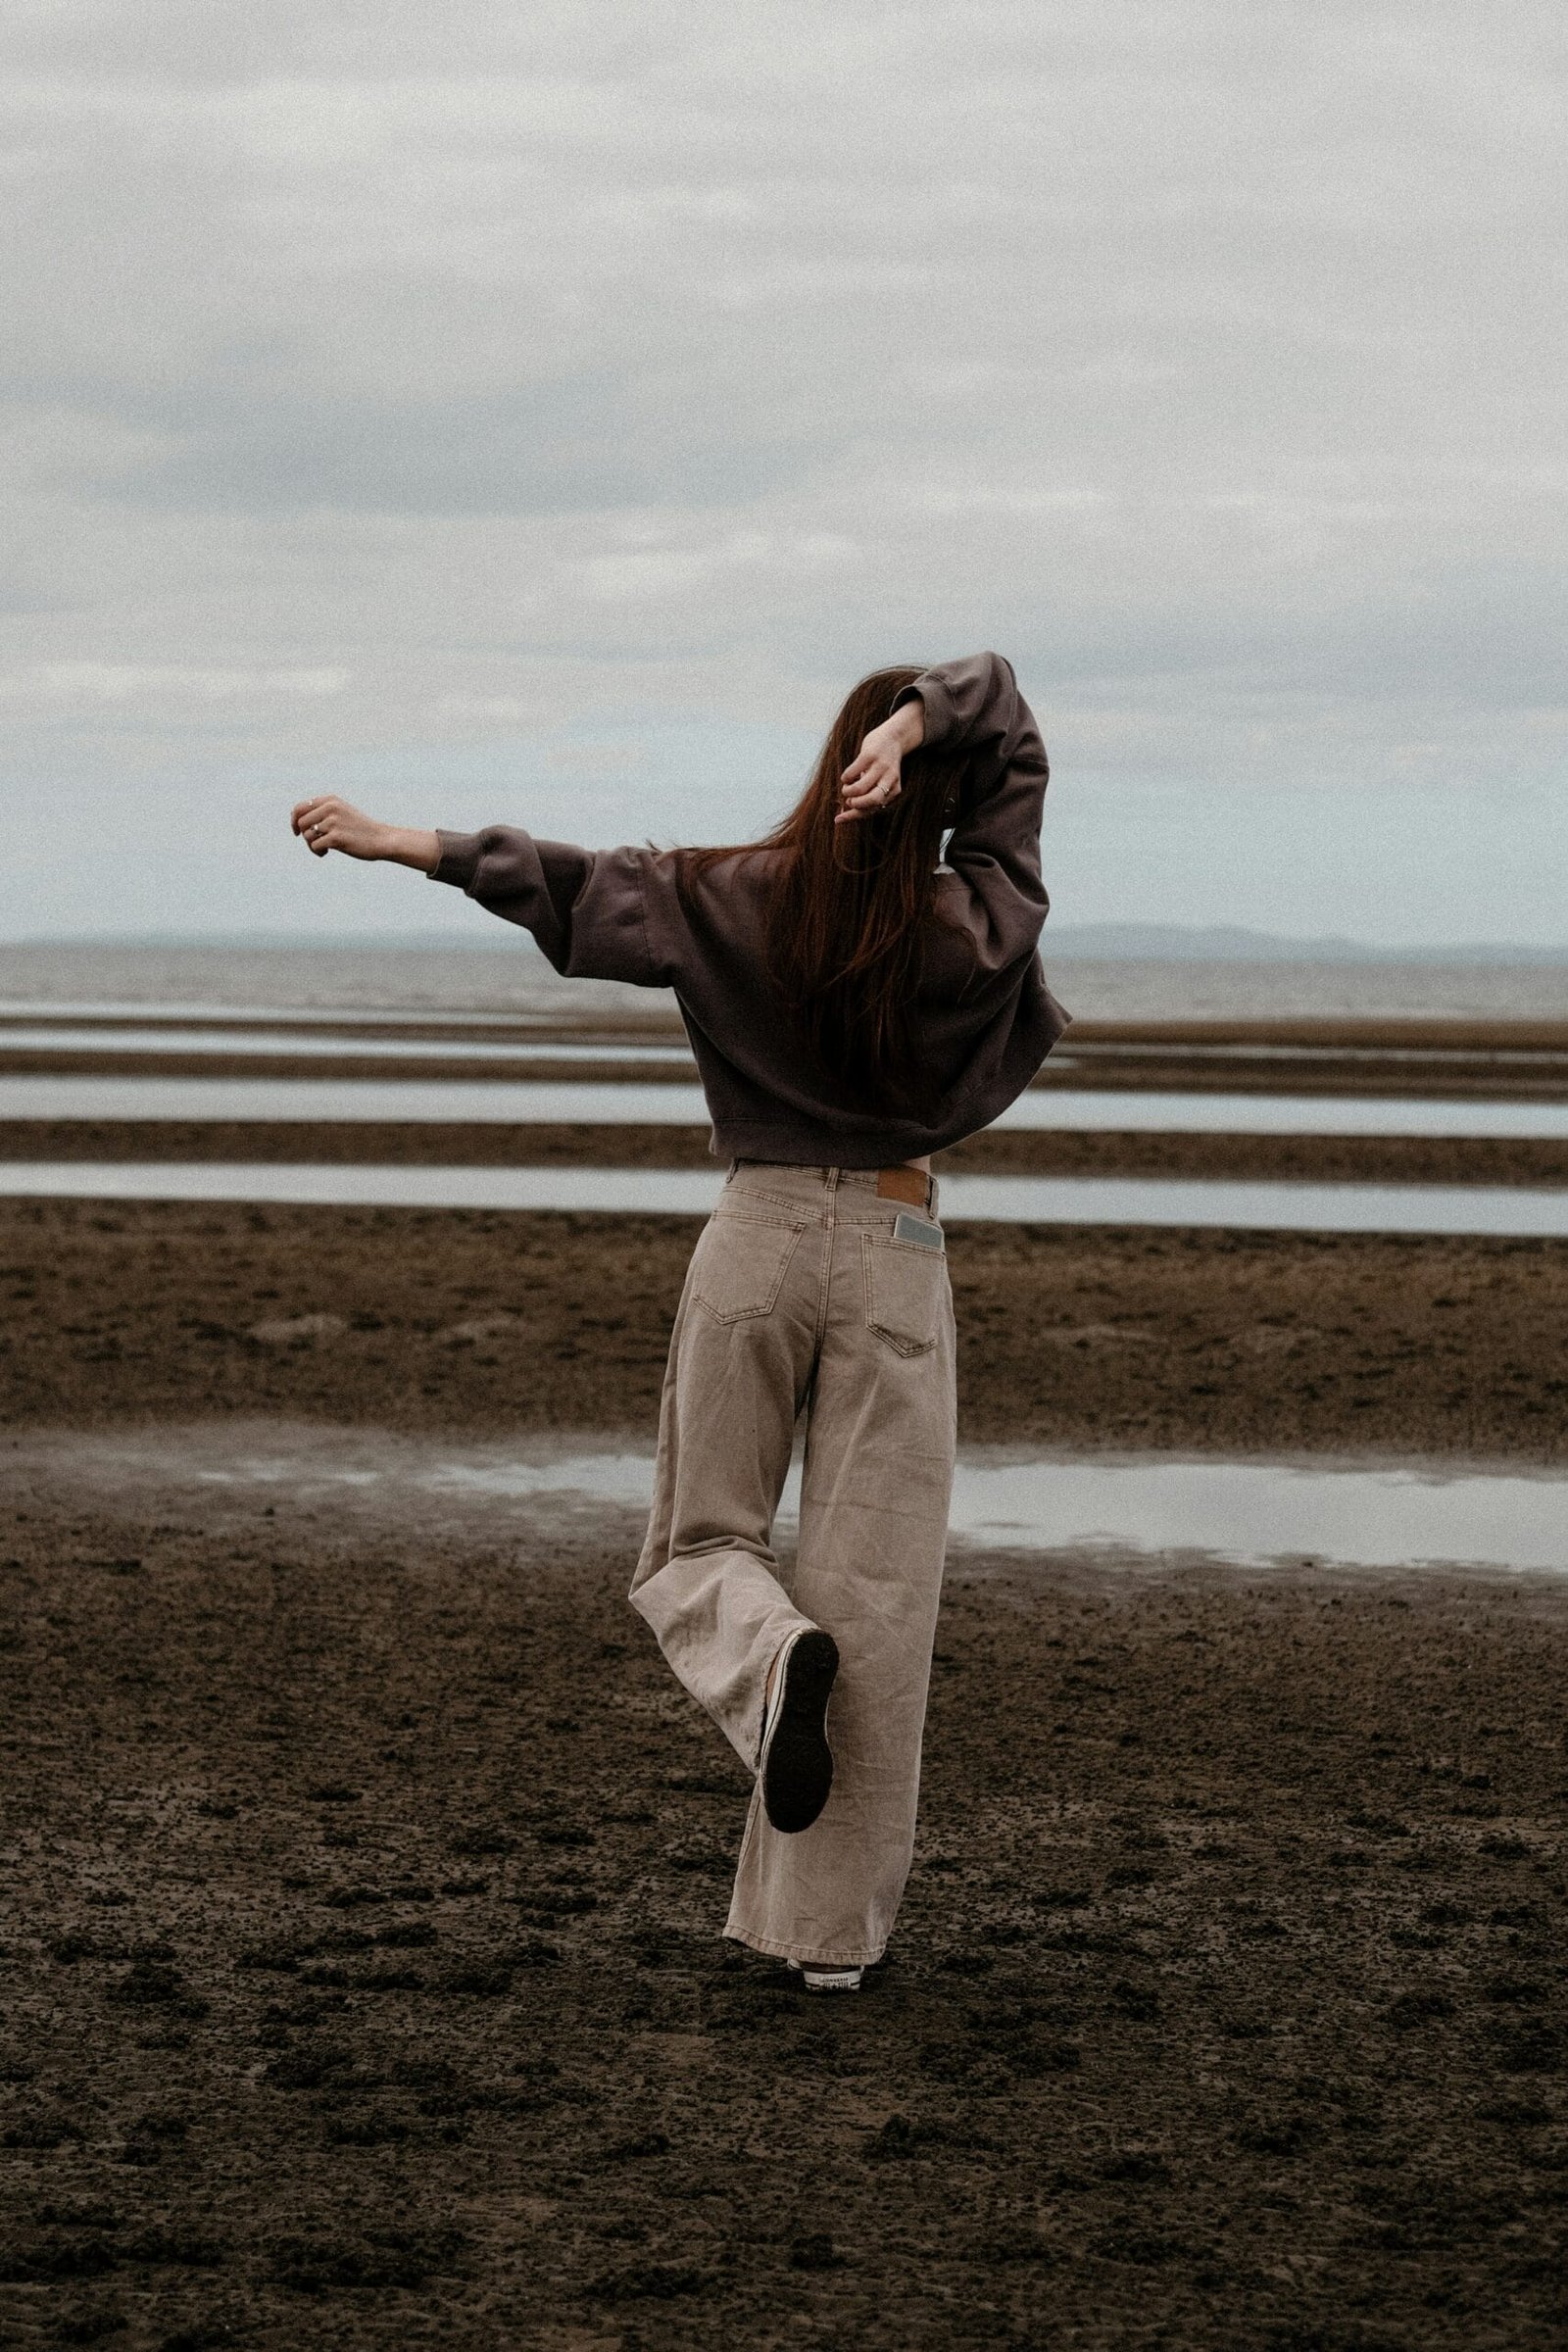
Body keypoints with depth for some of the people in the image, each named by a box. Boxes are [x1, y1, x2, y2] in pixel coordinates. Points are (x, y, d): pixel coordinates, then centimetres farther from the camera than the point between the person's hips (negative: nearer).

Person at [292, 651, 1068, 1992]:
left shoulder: (734, 900, -4)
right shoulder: (977, 926, -4)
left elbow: (567, 883, -2)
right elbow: (1009, 734, 3)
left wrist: (400, 843, 5)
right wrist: (916, 727, -15)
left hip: (758, 1236, 0)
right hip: (898, 1255, 0)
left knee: (699, 1545, 16)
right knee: (876, 1588, 3)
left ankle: (773, 1657, -20)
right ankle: (835, 1926, 2)